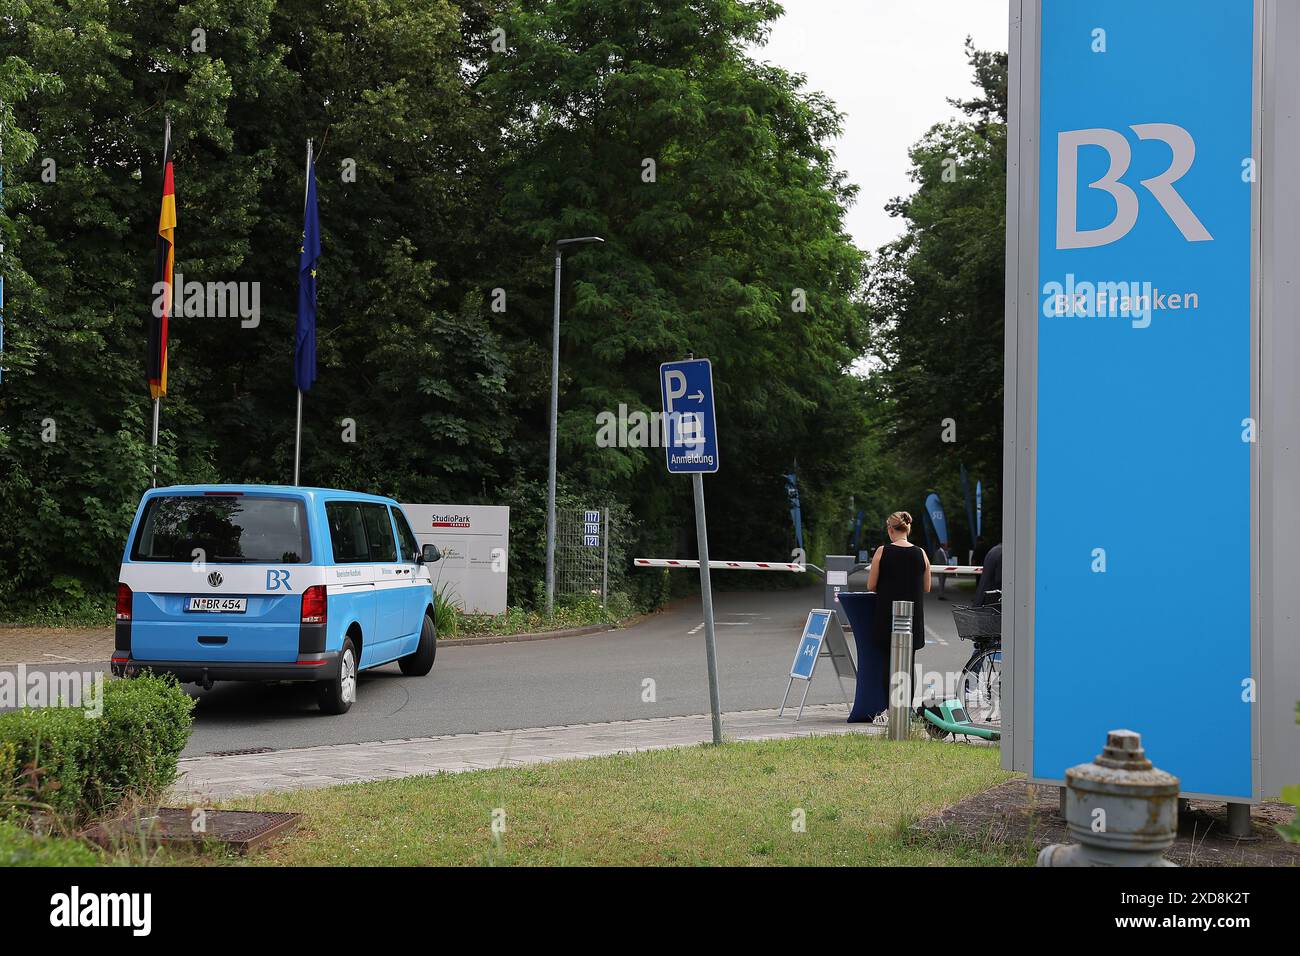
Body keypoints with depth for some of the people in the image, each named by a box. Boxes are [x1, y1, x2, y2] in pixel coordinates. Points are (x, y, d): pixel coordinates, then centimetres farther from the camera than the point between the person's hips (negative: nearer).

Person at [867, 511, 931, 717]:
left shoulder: (882, 552, -7)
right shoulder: (921, 554, 0)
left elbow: (871, 586, -4)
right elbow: (926, 588, 7)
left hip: (888, 615, -2)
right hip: (913, 616, 2)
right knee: (909, 661, 10)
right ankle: (907, 709, 11)